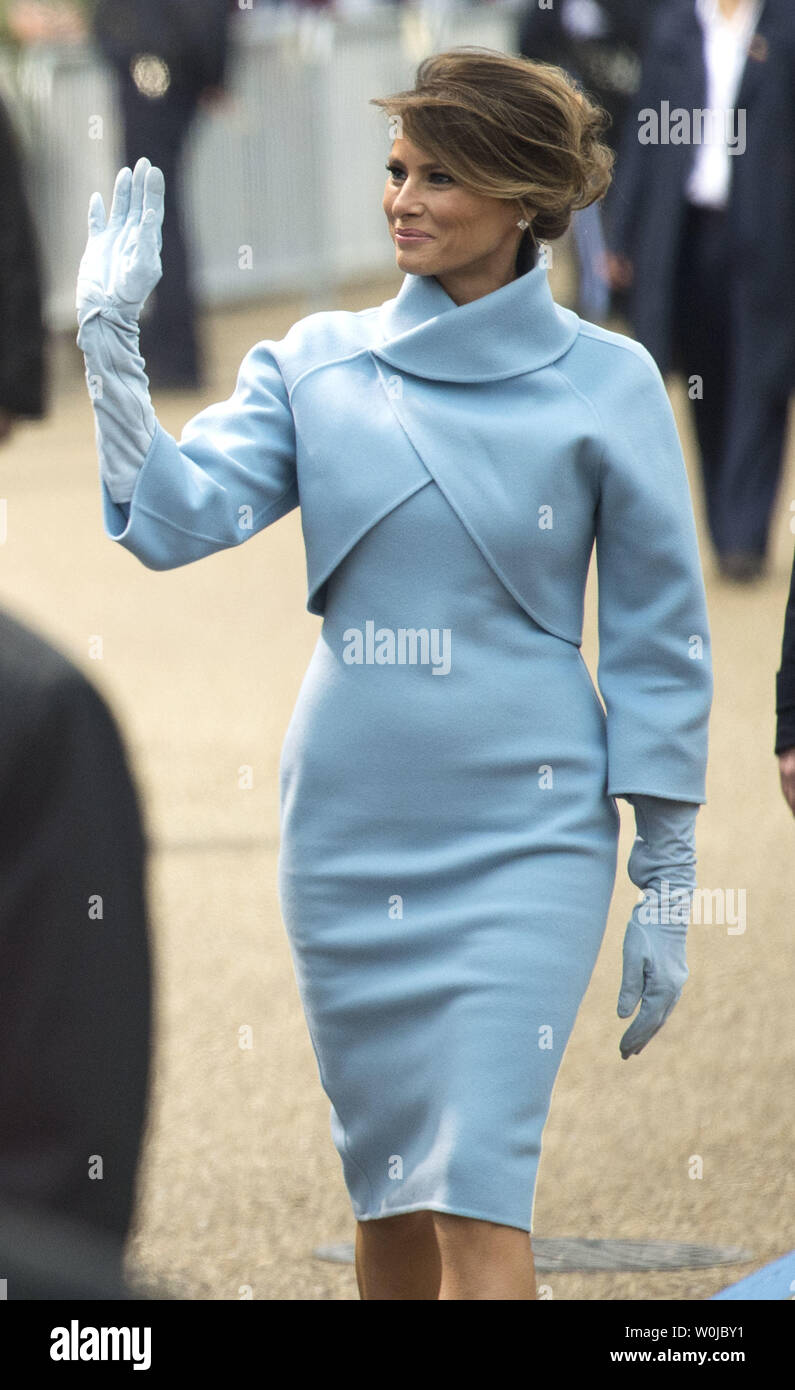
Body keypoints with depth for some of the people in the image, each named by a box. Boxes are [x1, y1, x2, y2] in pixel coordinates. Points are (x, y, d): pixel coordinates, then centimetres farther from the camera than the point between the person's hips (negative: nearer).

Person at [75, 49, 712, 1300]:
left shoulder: (606, 383, -2)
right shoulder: (317, 364, 5)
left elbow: (658, 639, 1)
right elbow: (176, 516, -6)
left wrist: (667, 885, 0)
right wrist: (111, 343, -16)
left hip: (525, 834, -3)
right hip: (348, 828, 3)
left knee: (478, 1199, -11)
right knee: (387, 1198, 11)